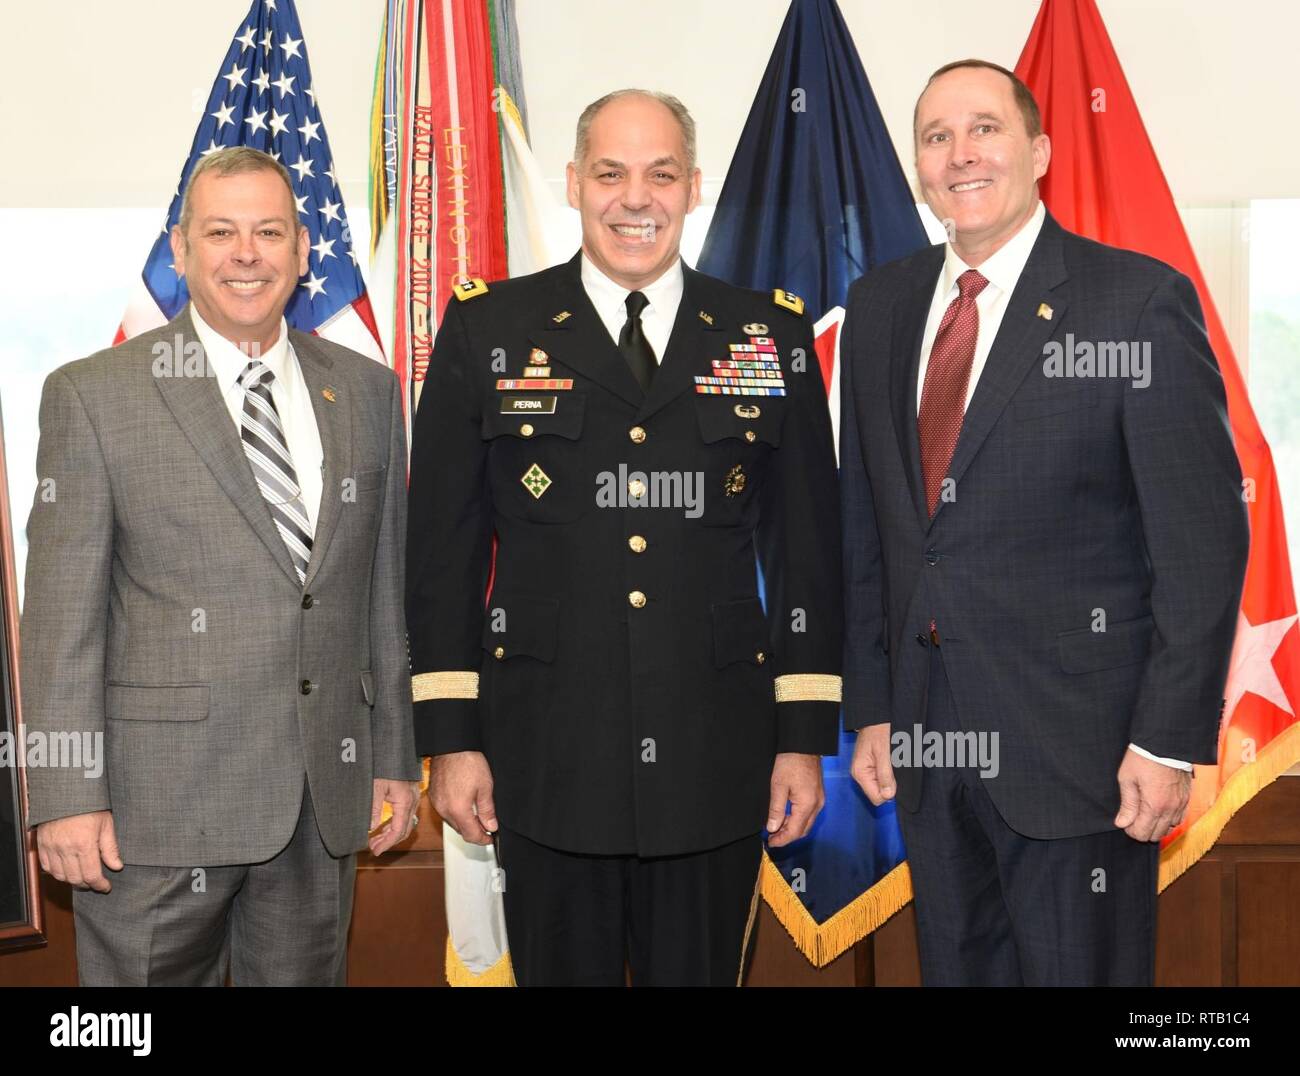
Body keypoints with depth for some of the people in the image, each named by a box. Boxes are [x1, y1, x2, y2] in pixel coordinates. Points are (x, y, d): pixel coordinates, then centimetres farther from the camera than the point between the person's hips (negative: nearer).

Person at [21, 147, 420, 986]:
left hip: (327, 796, 3)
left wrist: (395, 756, 9)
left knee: (305, 975, 14)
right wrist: (68, 796, -8)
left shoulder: (366, 391, 8)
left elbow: (385, 587, 9)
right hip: (160, 800, -3)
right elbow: (62, 614, -5)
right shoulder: (93, 395, -2)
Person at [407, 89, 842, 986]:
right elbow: (444, 548, 2)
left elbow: (808, 549, 5)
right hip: (546, 761, 0)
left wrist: (806, 740, 3)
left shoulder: (772, 337, 5)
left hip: (719, 766, 1)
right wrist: (451, 738, -1)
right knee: (562, 970, 13)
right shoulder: (487, 332, 2)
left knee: (702, 971, 13)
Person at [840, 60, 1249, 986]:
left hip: (1078, 742, -5)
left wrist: (1172, 741, -12)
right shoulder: (880, 307, 7)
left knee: (1078, 967, 9)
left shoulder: (1141, 301, -9)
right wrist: (869, 706, 7)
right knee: (954, 964, 18)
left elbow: (1203, 538, -9)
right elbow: (864, 525, 10)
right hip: (927, 739, 5)